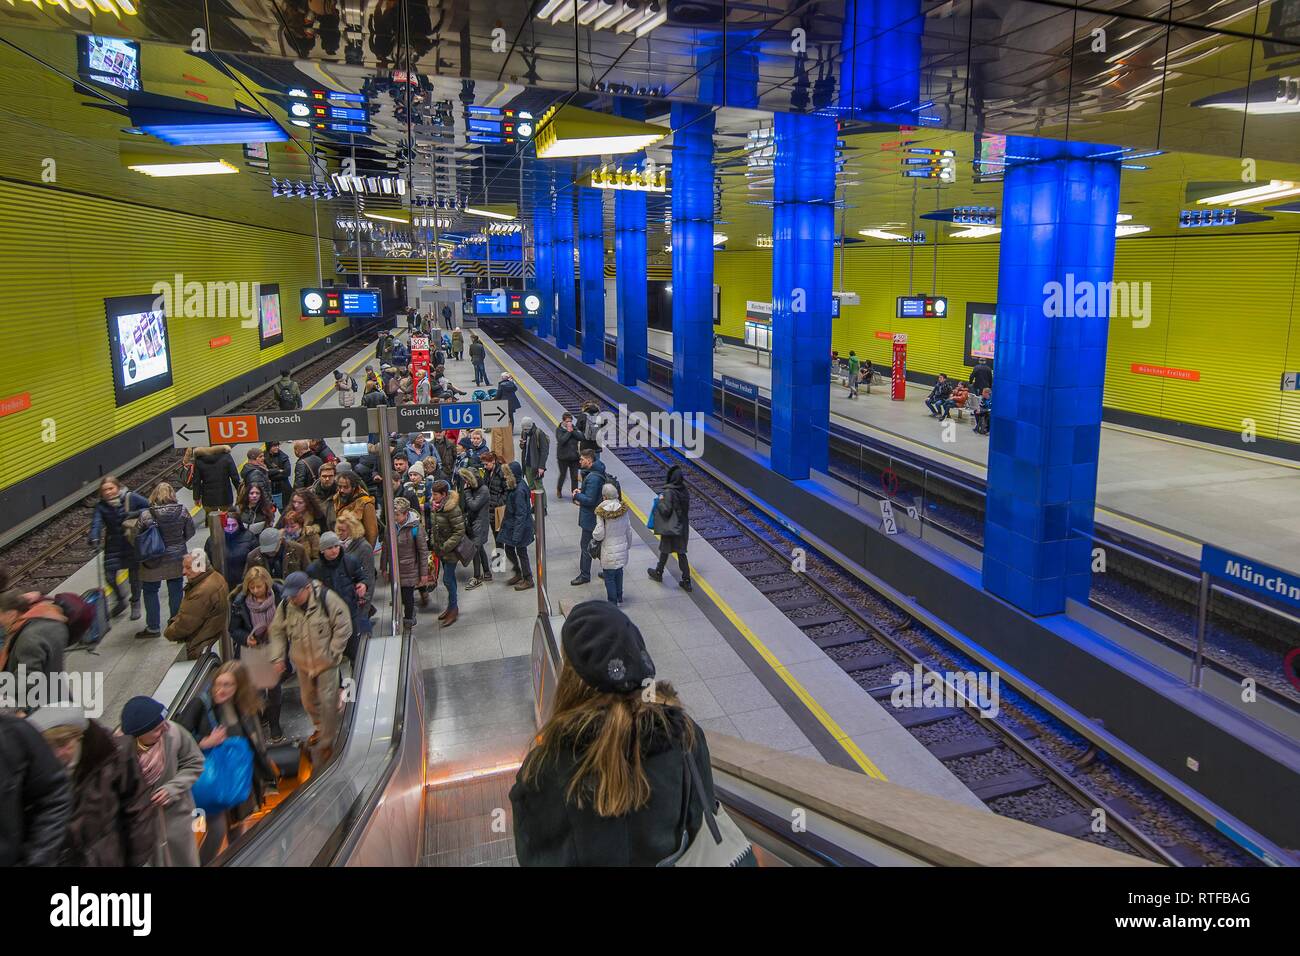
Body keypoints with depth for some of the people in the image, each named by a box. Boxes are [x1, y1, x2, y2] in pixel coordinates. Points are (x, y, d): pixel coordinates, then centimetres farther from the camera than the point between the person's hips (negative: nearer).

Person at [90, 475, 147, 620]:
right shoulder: (101, 505, -5)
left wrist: (137, 513, -23)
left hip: (132, 543, -2)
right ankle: (120, 601, 26)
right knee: (109, 575, -1)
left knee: (134, 574, 7)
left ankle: (135, 604, 27)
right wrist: (94, 539, -34)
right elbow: (96, 523, -17)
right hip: (113, 544, 2)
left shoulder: (130, 498, -9)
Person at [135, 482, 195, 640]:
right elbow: (190, 532, -1)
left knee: (150, 592, 13)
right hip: (177, 558, 2)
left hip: (154, 561, -2)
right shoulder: (182, 511, -11)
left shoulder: (146, 515, -17)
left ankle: (153, 627, 18)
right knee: (176, 590, 17)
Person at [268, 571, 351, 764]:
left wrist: (333, 653, -14)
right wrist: (278, 657, -2)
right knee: (308, 699, 19)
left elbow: (343, 627, -15)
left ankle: (326, 742, 10)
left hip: (326, 661, -5)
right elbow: (277, 631, 6)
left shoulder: (326, 598, -21)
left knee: (327, 701, -3)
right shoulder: (285, 605, -8)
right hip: (302, 661, 5)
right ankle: (320, 728, 45)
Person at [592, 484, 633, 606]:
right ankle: (619, 597, 36)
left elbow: (600, 533, -15)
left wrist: (593, 536, 8)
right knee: (619, 572, 23)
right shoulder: (623, 509, -5)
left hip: (608, 550, -5)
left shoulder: (601, 512, -18)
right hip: (622, 547, 5)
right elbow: (629, 530, 4)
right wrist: (628, 545, 18)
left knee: (609, 577, 6)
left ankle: (613, 602, 13)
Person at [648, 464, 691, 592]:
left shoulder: (668, 492, -22)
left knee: (664, 550, 14)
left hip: (669, 527, -6)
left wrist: (660, 502, -6)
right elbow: (686, 509, 8)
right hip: (682, 527, 6)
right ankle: (686, 581, 10)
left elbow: (666, 510, -21)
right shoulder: (685, 491, 0)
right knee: (681, 553, 10)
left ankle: (658, 572, 35)